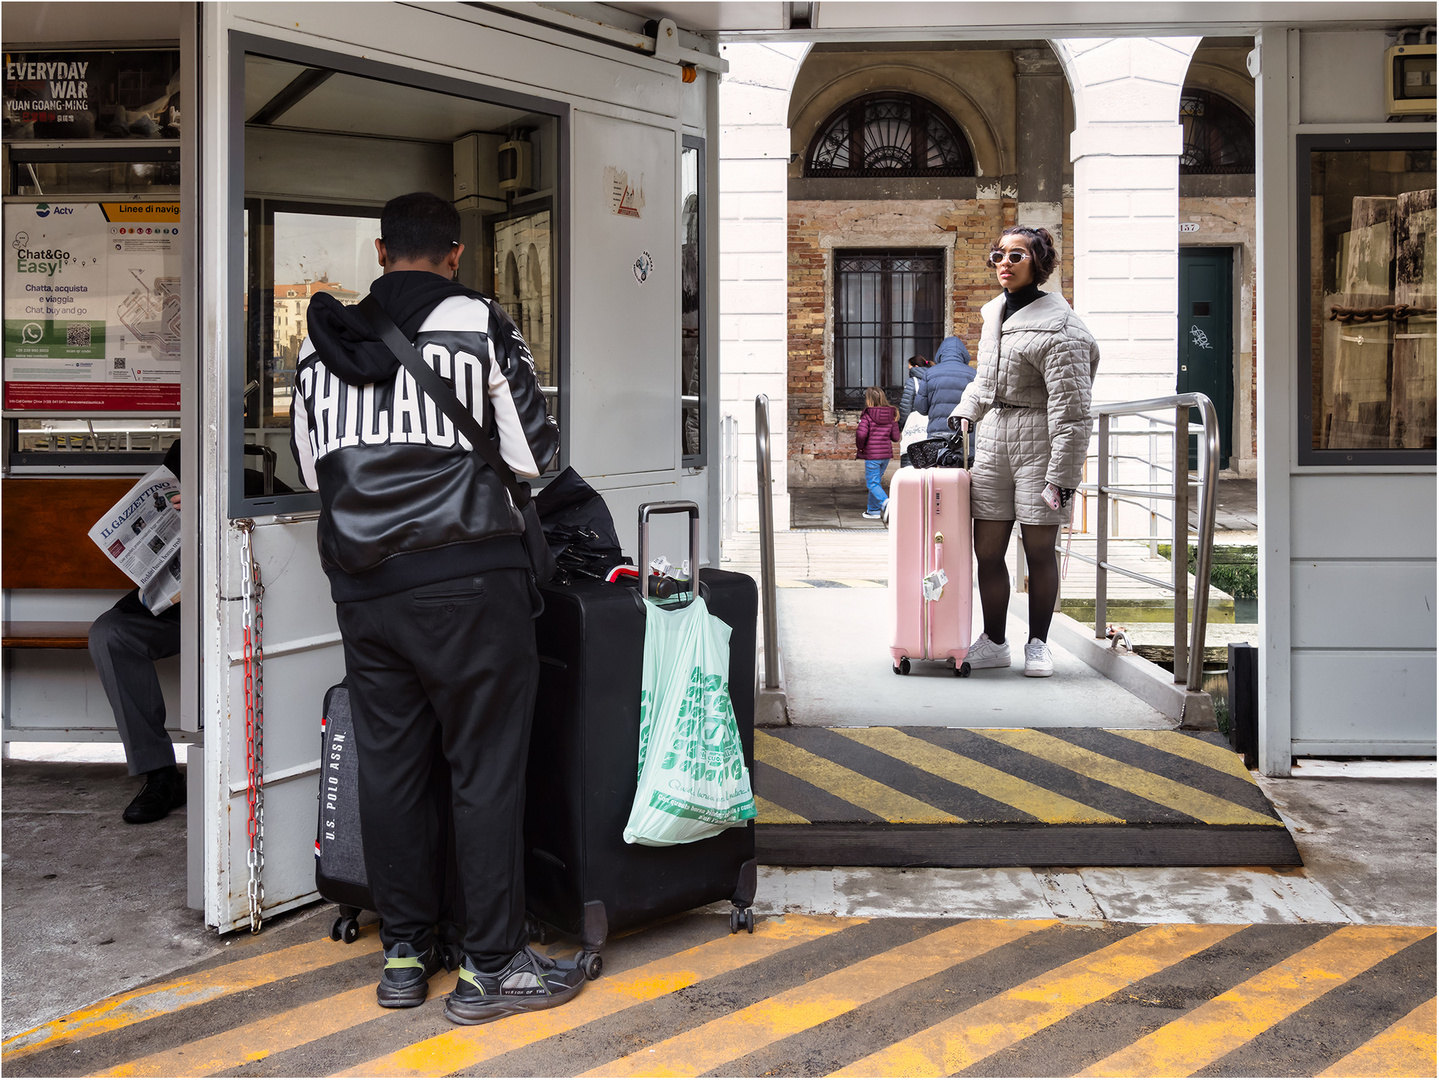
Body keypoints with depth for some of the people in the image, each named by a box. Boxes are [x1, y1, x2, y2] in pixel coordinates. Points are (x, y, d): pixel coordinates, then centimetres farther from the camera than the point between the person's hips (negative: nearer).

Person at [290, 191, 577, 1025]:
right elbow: (535, 455, -1)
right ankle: (493, 964, 7)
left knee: (390, 766, 12)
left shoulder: (320, 342, 13)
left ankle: (406, 952, 22)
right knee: (486, 768, 2)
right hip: (466, 575, -5)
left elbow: (312, 470, 20)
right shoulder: (480, 324, -1)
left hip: (361, 582, 5)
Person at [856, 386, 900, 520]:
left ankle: (885, 502, -23)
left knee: (872, 483, 1)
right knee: (877, 481, 17)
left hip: (872, 455, -6)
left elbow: (861, 434, -23)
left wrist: (859, 447, -5)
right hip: (886, 453, 6)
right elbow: (896, 437, 3)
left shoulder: (867, 415, -12)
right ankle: (873, 510, 24)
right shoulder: (891, 415, 3)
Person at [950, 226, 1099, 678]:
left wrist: (1062, 474, -19)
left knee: (1039, 548, 2)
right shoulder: (995, 311, 11)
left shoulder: (1055, 327, -15)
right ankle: (994, 642, 18)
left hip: (1040, 443, -7)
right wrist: (966, 411, 11)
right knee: (986, 550, 5)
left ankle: (1038, 644, 17)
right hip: (994, 440, 7)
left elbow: (1070, 408, -17)